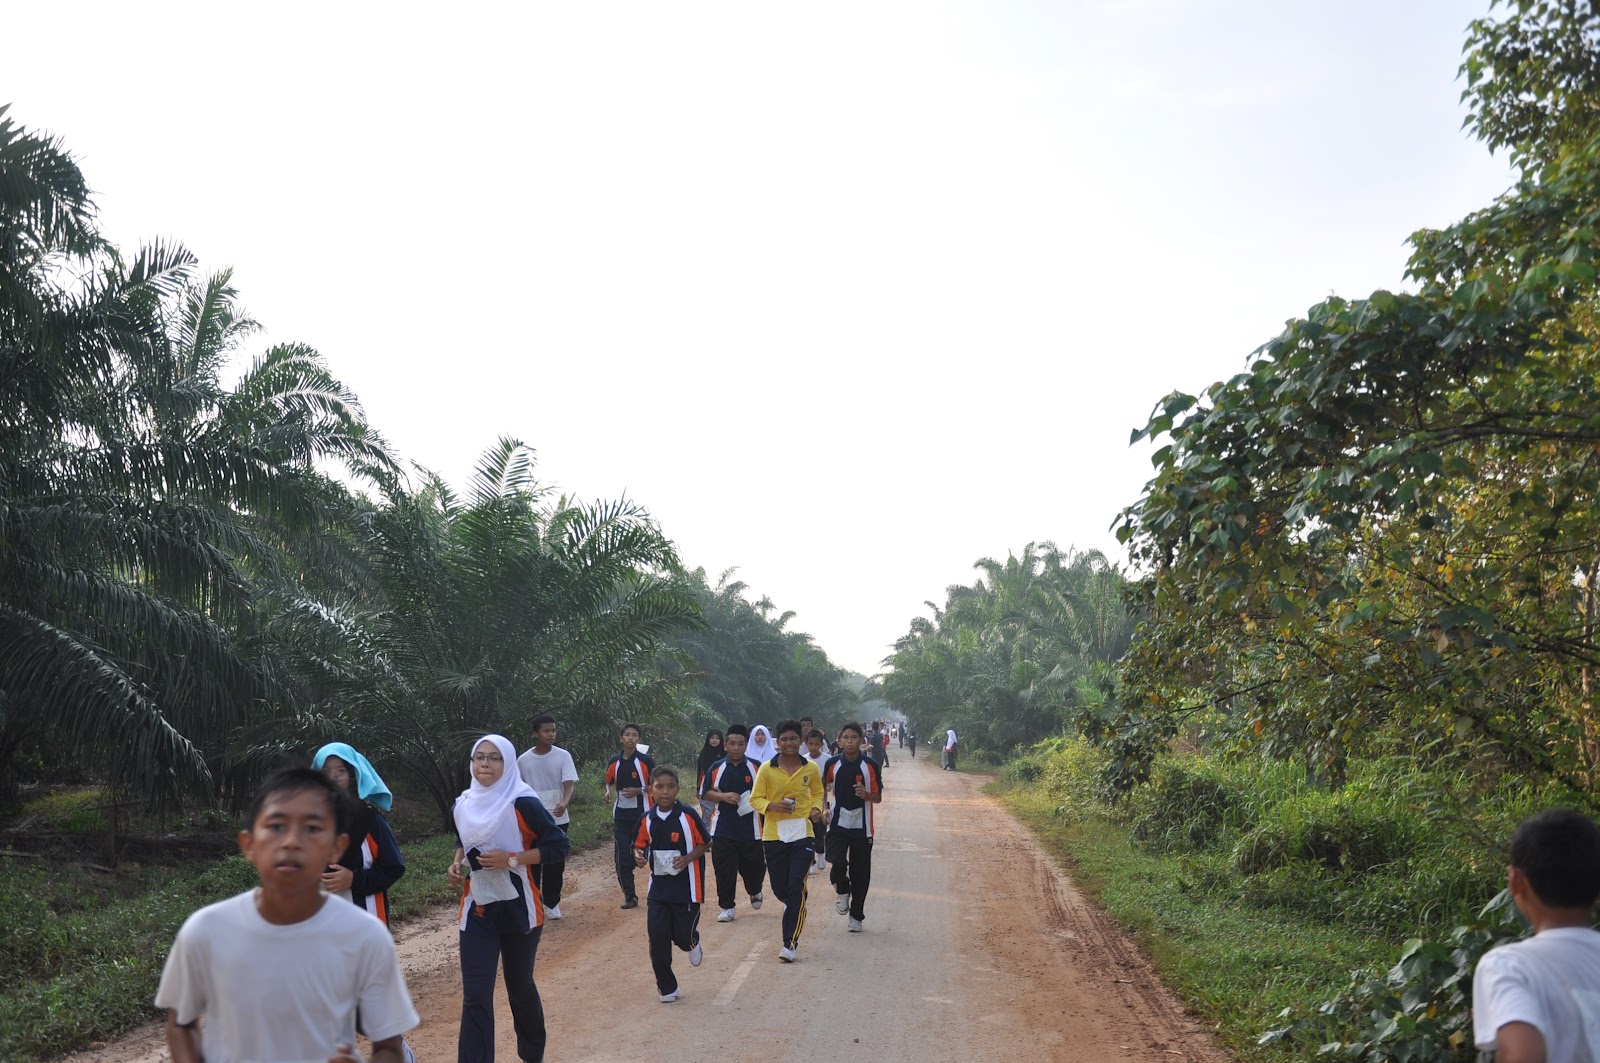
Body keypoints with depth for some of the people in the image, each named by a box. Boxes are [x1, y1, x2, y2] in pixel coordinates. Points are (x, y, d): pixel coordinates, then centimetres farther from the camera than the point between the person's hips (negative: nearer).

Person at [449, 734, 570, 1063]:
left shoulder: (523, 804, -15)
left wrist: (512, 858, -22)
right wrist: (458, 863, 0)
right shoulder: (462, 806, 0)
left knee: (520, 986, 14)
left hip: (518, 909, -3)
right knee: (475, 995, -4)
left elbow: (560, 846, -13)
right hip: (476, 910, 3)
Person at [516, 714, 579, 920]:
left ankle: (552, 903, 20)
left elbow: (568, 785, -12)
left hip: (558, 820, 0)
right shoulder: (523, 760, -2)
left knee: (556, 865, 7)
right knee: (533, 864, 0)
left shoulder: (563, 756, -5)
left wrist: (564, 804, -32)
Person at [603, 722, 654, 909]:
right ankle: (630, 896, 7)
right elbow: (609, 782, 19)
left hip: (642, 815, -3)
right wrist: (608, 791, -2)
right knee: (622, 857, -1)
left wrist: (639, 790, -17)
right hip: (621, 815, 4)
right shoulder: (614, 762, 5)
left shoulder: (645, 761, -7)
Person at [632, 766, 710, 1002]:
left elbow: (704, 843, -3)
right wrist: (639, 857, -13)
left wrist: (688, 858, -19)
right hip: (658, 888, 3)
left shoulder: (688, 815, -12)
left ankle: (692, 943, 40)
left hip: (687, 887, -3)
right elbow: (639, 847, 9)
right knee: (657, 939, -1)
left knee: (683, 936, 0)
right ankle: (667, 988, 15)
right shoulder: (647, 820, -2)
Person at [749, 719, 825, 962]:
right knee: (779, 889, 10)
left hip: (802, 834, -1)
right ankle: (796, 910, 46)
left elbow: (818, 793, 18)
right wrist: (772, 806, -19)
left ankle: (791, 943, -5)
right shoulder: (767, 769, -4)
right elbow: (755, 799, 1)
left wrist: (816, 808, -3)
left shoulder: (811, 768, 1)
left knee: (796, 887, -10)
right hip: (774, 835, 1)